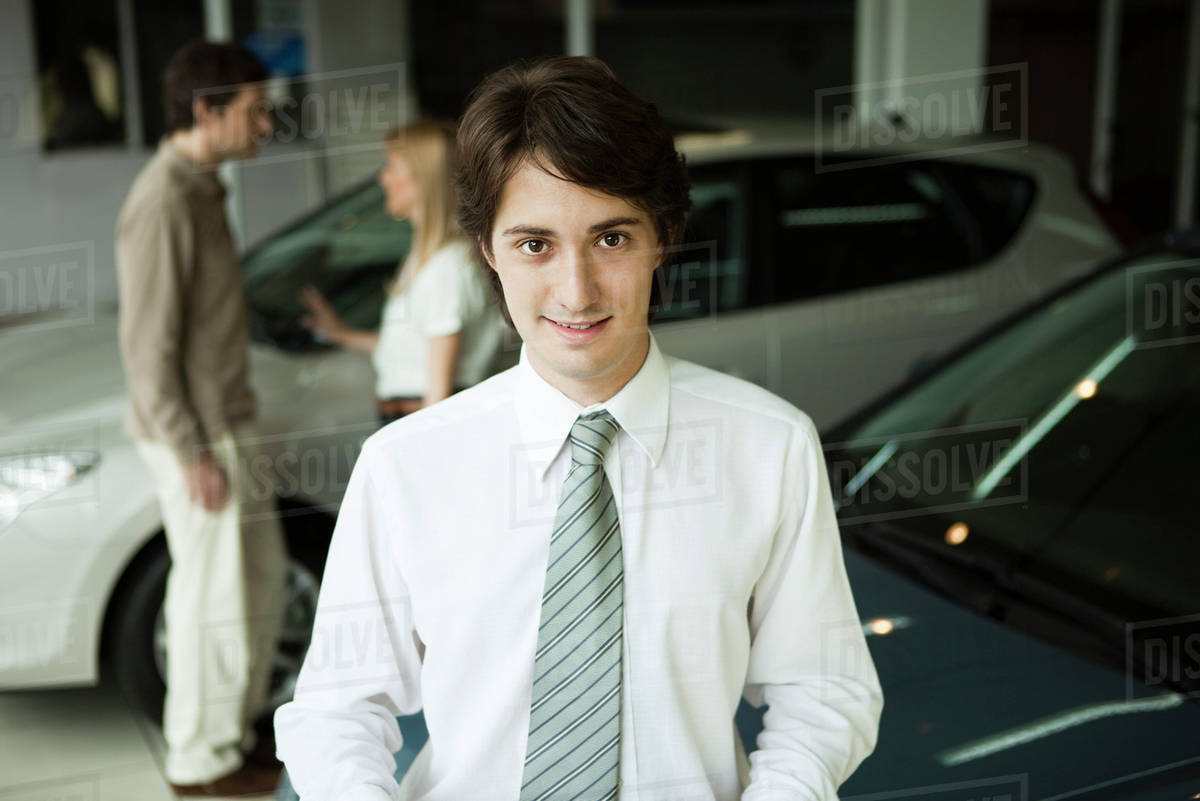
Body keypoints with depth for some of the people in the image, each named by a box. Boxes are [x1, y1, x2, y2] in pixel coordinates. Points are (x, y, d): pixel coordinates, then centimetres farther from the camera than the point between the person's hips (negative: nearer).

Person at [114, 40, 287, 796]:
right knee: (214, 596, 2)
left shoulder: (201, 189, 10)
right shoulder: (163, 205, -20)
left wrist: (230, 435, 19)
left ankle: (237, 726, 33)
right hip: (197, 437, -10)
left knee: (263, 575, 18)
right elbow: (148, 347, -22)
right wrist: (192, 454, -20)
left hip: (227, 426, 10)